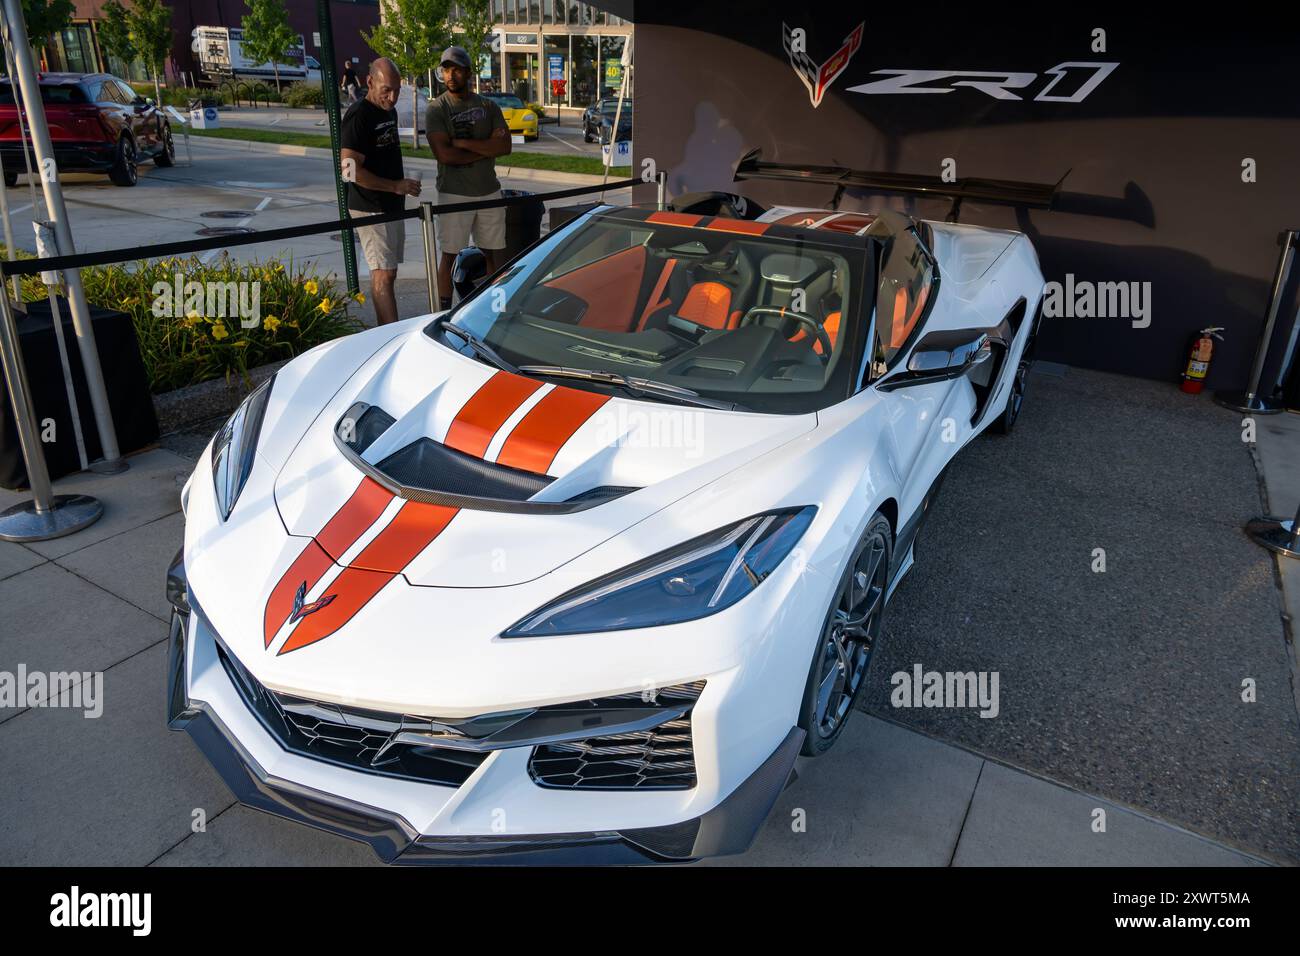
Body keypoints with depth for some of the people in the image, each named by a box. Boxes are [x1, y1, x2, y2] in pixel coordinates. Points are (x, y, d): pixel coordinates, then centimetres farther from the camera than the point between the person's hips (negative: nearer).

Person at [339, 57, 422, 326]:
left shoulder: (389, 112, 14)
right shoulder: (358, 116, -15)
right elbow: (351, 170, -21)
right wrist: (396, 186, -20)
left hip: (392, 206, 9)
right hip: (371, 209, -9)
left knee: (383, 273, 11)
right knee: (384, 275, -11)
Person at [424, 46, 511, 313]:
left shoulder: (488, 106, 7)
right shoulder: (436, 109, -3)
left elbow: (505, 147, -6)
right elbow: (444, 154, -16)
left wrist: (463, 143, -14)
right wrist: (486, 148, -10)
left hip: (489, 191, 4)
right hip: (454, 194, -3)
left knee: (493, 252, 9)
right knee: (449, 255, 1)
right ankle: (445, 311, 8)